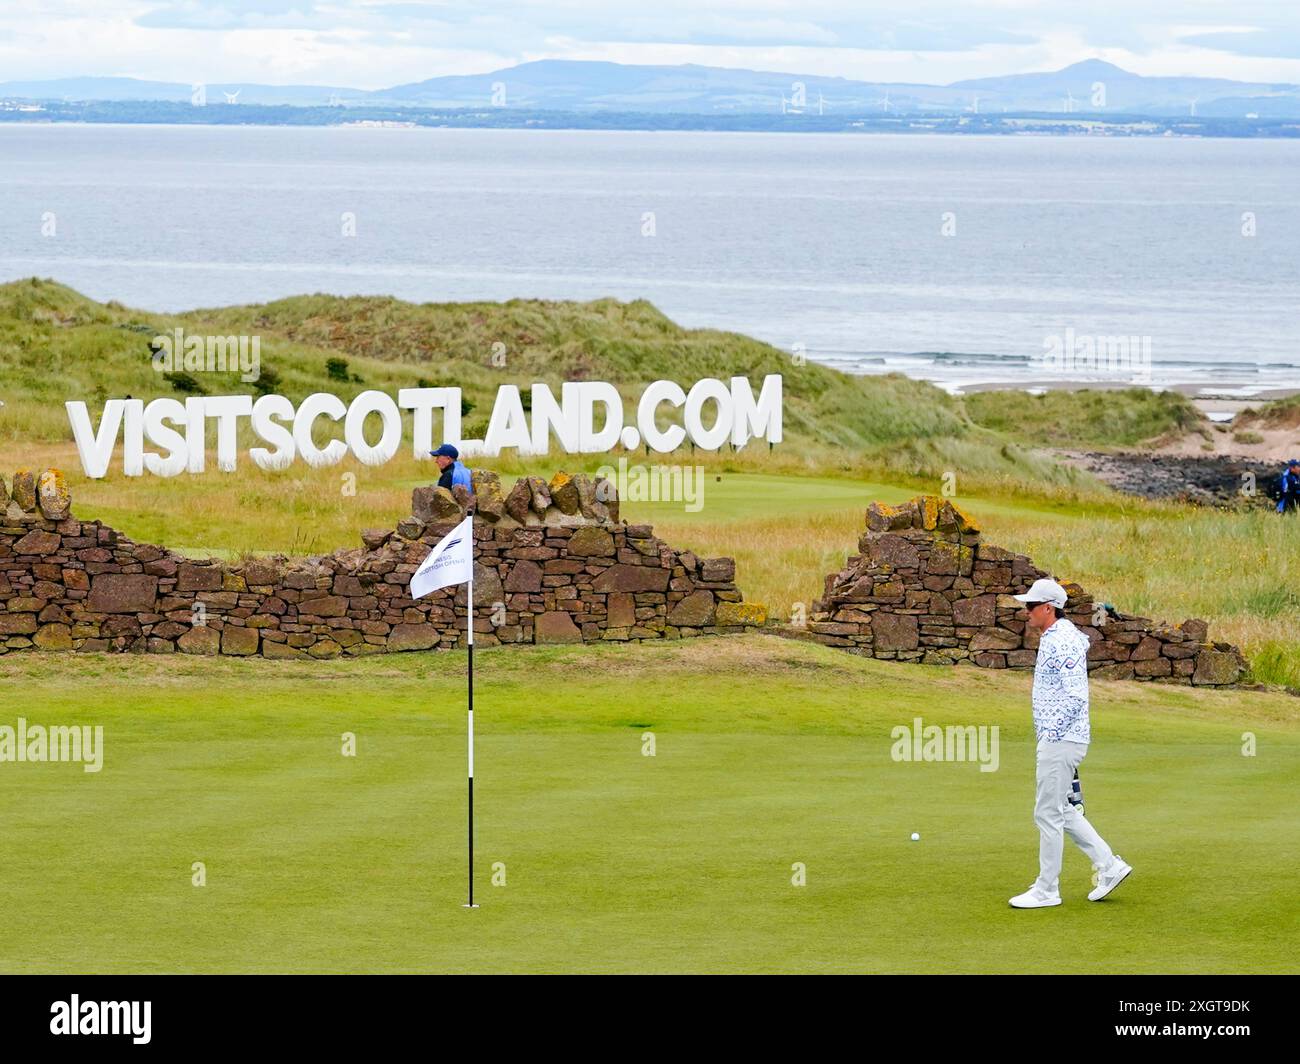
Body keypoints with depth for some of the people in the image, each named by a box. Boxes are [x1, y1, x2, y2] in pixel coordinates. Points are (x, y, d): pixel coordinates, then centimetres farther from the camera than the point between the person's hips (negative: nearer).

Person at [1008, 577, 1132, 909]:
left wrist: (1051, 733, -20)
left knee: (1048, 813, -4)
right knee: (1060, 810, 16)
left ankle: (1046, 890, 3)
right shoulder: (1053, 639, 15)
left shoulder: (1063, 642, -18)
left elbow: (1076, 696, -24)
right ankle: (1109, 866, 19)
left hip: (1060, 741, -11)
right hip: (1056, 741, 11)